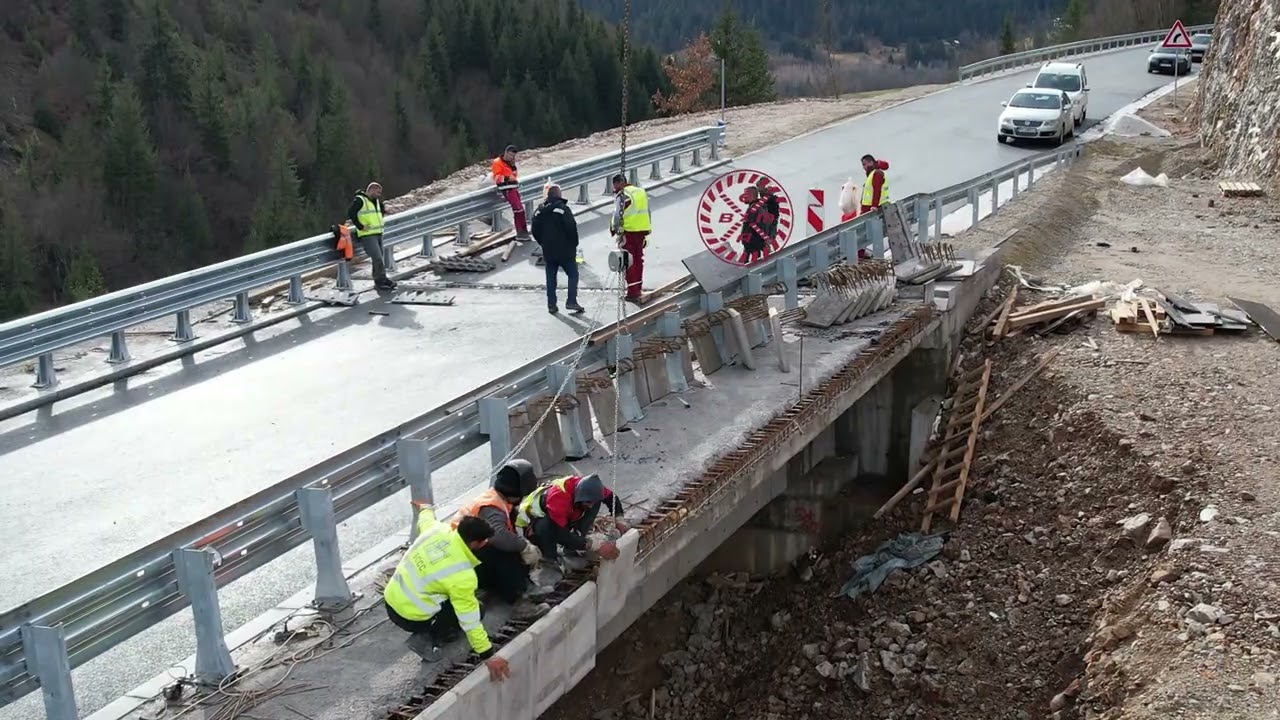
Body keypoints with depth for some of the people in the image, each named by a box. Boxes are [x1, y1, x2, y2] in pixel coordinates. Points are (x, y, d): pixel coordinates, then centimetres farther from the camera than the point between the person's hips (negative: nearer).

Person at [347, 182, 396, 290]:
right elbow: (350, 212, -21)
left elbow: (381, 211, 34)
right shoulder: (360, 200, -11)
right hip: (367, 235, -8)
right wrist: (360, 226, -19)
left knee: (378, 259, 11)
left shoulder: (376, 201, 14)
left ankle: (379, 281, 18)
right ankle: (382, 280, -12)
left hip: (378, 234, 8)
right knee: (377, 258, -15)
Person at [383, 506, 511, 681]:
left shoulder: (437, 529, -8)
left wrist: (426, 509, 43)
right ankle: (427, 639, 0)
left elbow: (424, 520, 18)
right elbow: (470, 621, -24)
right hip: (410, 617, -8)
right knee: (473, 611, 5)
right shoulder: (462, 576, -26)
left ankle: (427, 632, 15)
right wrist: (488, 657, -19)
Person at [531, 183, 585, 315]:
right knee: (573, 275, 5)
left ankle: (551, 305, 11)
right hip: (565, 250, -5)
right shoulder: (563, 208, -13)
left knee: (551, 278, 11)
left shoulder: (539, 211, 6)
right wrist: (574, 244, -2)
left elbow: (535, 231, 10)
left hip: (548, 251, 5)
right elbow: (571, 228, -17)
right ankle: (571, 301, -6)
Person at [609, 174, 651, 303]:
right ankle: (637, 290, 25)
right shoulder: (641, 192, 14)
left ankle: (632, 293, -5)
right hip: (642, 230, 7)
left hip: (629, 231, -7)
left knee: (629, 261, -2)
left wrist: (616, 230, -9)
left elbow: (618, 215, -16)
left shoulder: (622, 195, -9)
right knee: (638, 260, 16)